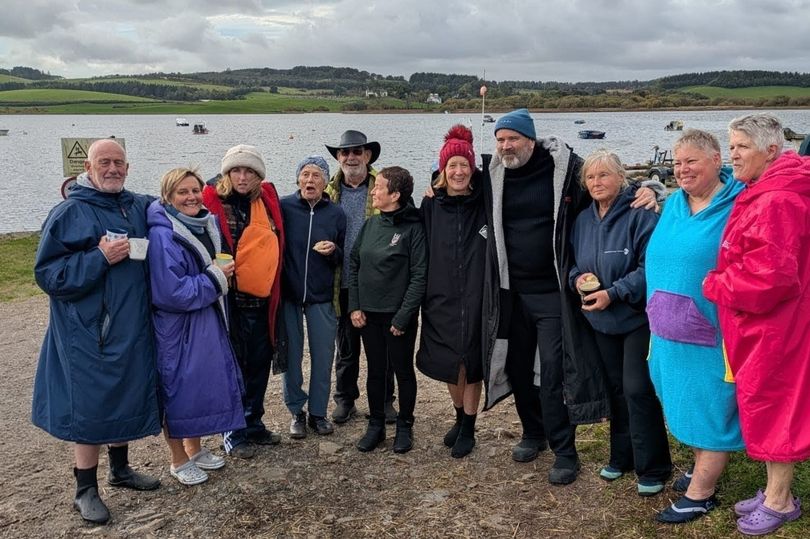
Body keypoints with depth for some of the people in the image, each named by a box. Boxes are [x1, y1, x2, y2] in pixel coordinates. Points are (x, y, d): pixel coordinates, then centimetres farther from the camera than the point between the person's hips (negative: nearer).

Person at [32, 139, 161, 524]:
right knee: (91, 405, 2)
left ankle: (120, 469, 35)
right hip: (89, 332, -6)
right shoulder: (69, 213, -9)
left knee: (127, 397, 16)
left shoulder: (139, 207, 8)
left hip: (132, 328, 6)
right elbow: (47, 274, -13)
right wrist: (100, 258, -21)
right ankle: (85, 490, 18)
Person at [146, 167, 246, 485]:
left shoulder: (207, 225, 5)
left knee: (205, 386, 17)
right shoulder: (162, 235, -20)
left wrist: (221, 274, 2)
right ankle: (179, 462, 24)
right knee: (179, 392, 5)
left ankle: (195, 449, 36)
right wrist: (214, 279, -18)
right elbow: (170, 293, -25)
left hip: (208, 324, 8)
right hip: (176, 330, -8)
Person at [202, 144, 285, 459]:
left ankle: (253, 424, 31)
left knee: (260, 363, 15)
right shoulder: (214, 204, -9)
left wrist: (273, 289, 13)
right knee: (234, 367, 5)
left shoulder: (268, 201, 7)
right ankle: (234, 434, 18)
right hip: (231, 300, -5)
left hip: (263, 300, 5)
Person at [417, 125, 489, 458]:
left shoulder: (484, 203, -2)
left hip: (474, 298, -2)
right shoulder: (431, 206, 3)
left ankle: (468, 429, 20)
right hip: (440, 297, 2)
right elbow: (422, 254, 6)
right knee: (448, 363, 12)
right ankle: (461, 418, 35)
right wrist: (423, 294, 3)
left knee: (470, 362, 4)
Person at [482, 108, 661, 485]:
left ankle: (564, 451, 11)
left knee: (552, 370, -4)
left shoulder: (564, 168, -9)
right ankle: (533, 432, 37)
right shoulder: (496, 176, 3)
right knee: (518, 365, 15)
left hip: (553, 291, -4)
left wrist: (647, 190, -16)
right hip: (511, 291, 5)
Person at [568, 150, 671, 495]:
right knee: (615, 388, 16)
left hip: (638, 318, -7)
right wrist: (578, 278, -6)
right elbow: (573, 261, 16)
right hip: (602, 321, 7)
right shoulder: (583, 220, 7)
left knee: (637, 389, -6)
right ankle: (621, 456, 31)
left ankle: (652, 468, 8)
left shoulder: (640, 215, -15)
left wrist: (613, 293, -23)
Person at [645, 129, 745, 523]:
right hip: (670, 332, 7)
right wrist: (658, 316, 16)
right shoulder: (672, 204, 10)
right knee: (687, 406, 18)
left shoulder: (737, 205, -11)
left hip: (712, 334, -7)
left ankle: (699, 494, 15)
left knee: (711, 409, 4)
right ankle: (704, 471, 36)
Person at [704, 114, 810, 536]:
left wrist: (715, 286, -15)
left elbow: (771, 274, -29)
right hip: (758, 325, 10)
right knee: (765, 405, 18)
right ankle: (774, 491, 33)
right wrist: (722, 283, 8)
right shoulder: (762, 194, 10)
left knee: (771, 405, 4)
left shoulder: (776, 202, -23)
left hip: (773, 327, -10)